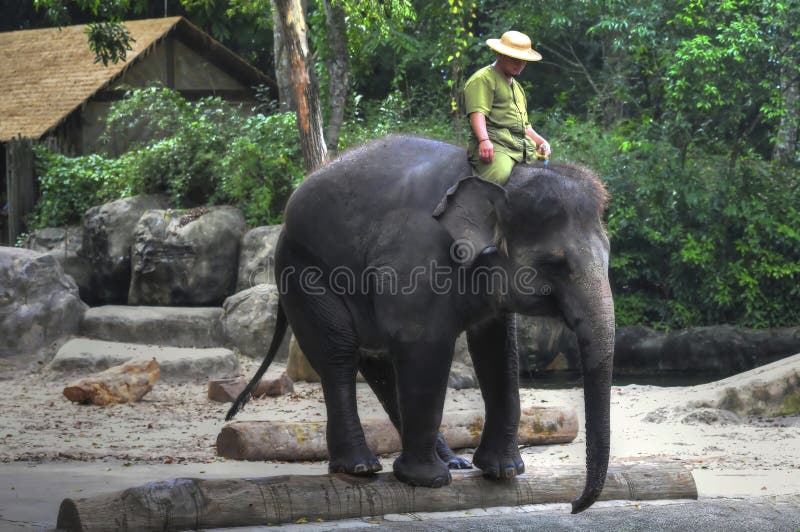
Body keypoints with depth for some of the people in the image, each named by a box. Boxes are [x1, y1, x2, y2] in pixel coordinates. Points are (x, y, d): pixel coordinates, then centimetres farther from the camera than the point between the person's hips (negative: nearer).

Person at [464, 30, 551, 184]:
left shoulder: (517, 87, 34)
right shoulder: (483, 79, 4)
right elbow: (477, 113, -11)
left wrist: (541, 141, 17)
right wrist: (484, 141, -28)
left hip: (524, 147, 9)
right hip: (494, 143, -9)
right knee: (498, 175, -38)